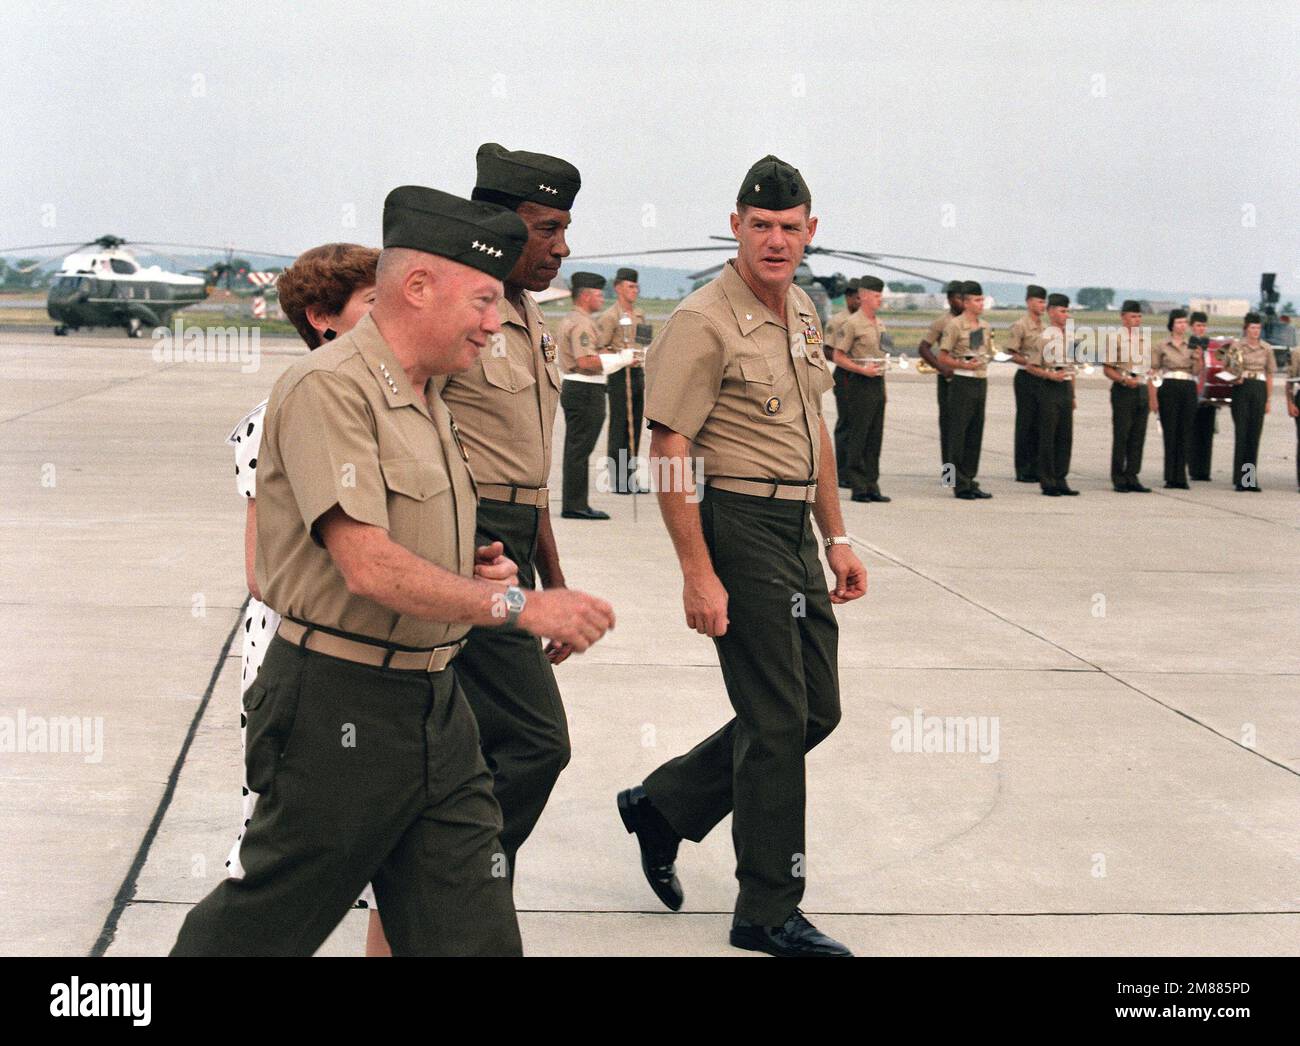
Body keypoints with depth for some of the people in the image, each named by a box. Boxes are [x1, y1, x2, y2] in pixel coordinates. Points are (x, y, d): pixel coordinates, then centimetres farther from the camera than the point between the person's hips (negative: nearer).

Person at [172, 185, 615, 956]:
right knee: (267, 921, 9)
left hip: (435, 704, 8)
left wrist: (474, 568, 4)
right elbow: (369, 568, -24)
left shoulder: (429, 398, 14)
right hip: (340, 709, -8)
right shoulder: (331, 388, -16)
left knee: (471, 929, 7)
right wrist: (517, 605, -23)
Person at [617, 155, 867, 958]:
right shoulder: (703, 322, -14)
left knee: (817, 708, 14)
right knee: (778, 721, -3)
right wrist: (698, 573, -21)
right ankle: (769, 913, 11)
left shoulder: (805, 312, 12)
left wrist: (837, 537, 17)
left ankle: (662, 806, 27)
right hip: (740, 526, -9)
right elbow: (669, 449, -17)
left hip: (798, 530, 9)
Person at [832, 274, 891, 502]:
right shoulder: (852, 324, -9)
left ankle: (871, 485, 12)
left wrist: (881, 371, 17)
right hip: (860, 384, -8)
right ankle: (858, 486, -2)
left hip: (878, 383, 8)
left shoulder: (880, 323, 15)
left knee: (875, 436, 8)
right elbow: (838, 357, -11)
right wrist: (862, 370, -19)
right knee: (858, 436, -5)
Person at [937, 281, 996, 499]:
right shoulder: (955, 325, -8)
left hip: (981, 381, 7)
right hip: (962, 383, -7)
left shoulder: (985, 327, 12)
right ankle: (959, 484, -1)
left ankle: (970, 480, 16)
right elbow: (942, 357, -9)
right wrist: (963, 364, -20)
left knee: (975, 433, 9)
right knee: (958, 433, -4)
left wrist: (983, 363, 9)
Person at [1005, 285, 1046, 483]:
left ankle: (1035, 469, 14)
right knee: (1025, 424, -3)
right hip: (1027, 378, -7)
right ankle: (1023, 471, 2)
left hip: (1043, 377, 7)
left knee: (1039, 425, 8)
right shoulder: (1019, 326, -8)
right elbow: (1011, 354, -12)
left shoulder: (1045, 327, 14)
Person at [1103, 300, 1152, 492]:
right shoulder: (1115, 337, -4)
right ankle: (1119, 480, 2)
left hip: (1141, 390, 6)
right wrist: (1124, 379, -22)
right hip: (1123, 390, -6)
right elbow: (1107, 368, -5)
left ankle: (1132, 477, 11)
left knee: (1138, 436, 5)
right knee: (1121, 436, -4)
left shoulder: (1143, 338, 15)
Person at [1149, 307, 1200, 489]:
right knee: (1170, 432, -1)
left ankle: (1180, 477, 9)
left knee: (1185, 433, 4)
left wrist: (1198, 359, -17)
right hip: (1169, 389, -3)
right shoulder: (1161, 346, 2)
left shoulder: (1193, 346, 11)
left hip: (1189, 389, 3)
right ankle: (1170, 478, 5)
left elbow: (1196, 372, 3)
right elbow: (1152, 373, 0)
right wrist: (1152, 398, -7)